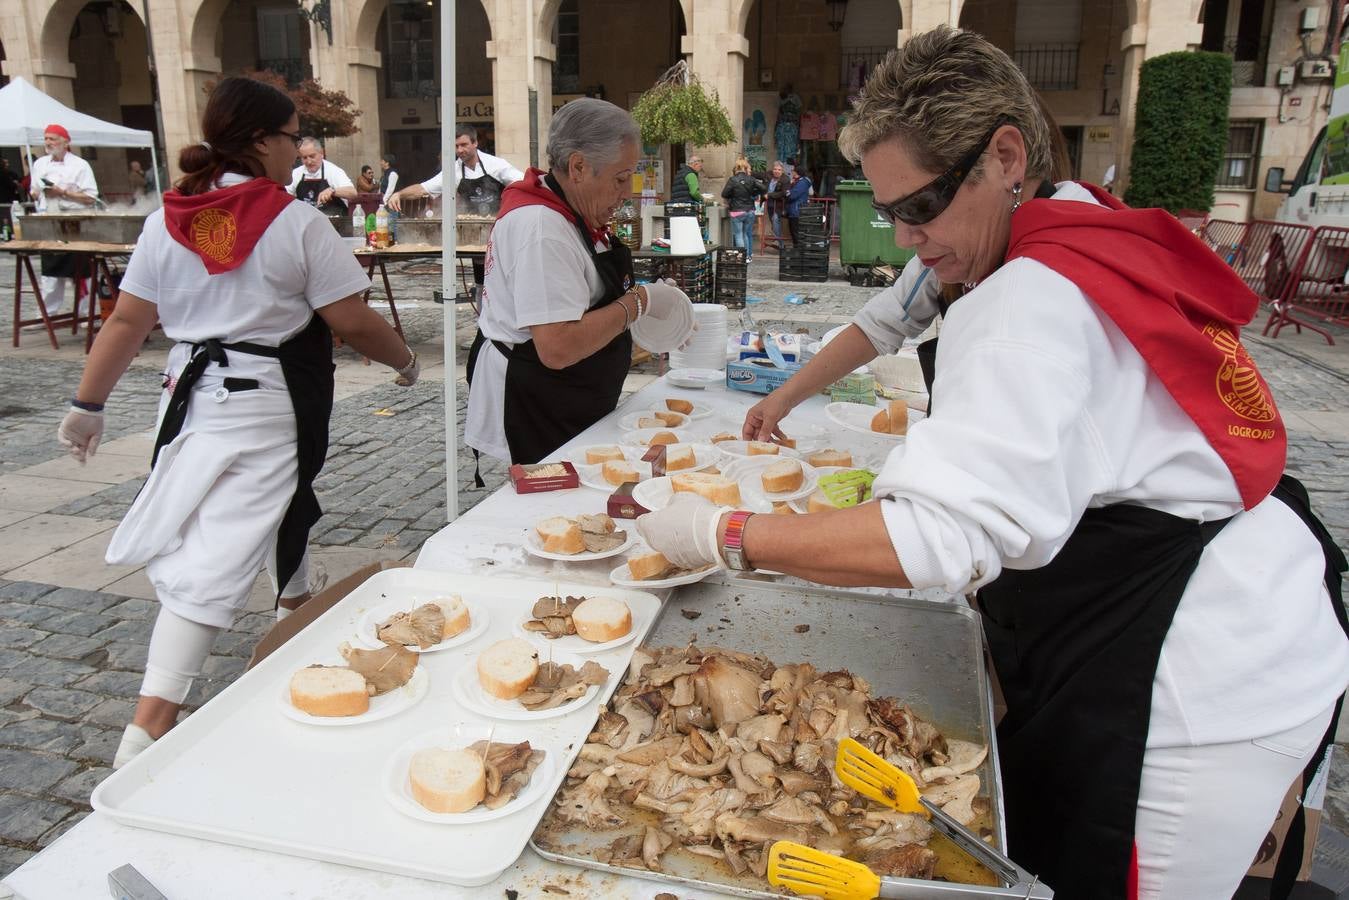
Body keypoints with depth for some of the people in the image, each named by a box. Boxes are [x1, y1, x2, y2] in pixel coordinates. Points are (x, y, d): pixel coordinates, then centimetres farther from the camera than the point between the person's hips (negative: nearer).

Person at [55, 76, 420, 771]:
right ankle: (147, 731, 4)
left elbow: (126, 324, 6)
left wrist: (87, 406, 14)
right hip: (267, 405, -6)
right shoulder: (297, 222, -11)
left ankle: (296, 611, 46)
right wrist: (405, 359, 8)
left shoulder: (164, 222, 4)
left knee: (281, 500, 27)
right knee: (214, 559, -3)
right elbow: (353, 323, -10)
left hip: (193, 394, 6)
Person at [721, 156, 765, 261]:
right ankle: (748, 255, 18)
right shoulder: (751, 179, 0)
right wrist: (754, 195, 12)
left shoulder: (733, 180, -10)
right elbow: (764, 190, -3)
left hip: (737, 212, -4)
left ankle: (743, 257, -7)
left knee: (738, 235, 1)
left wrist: (728, 202, 8)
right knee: (747, 234, 16)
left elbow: (724, 194, -11)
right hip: (750, 211, 4)